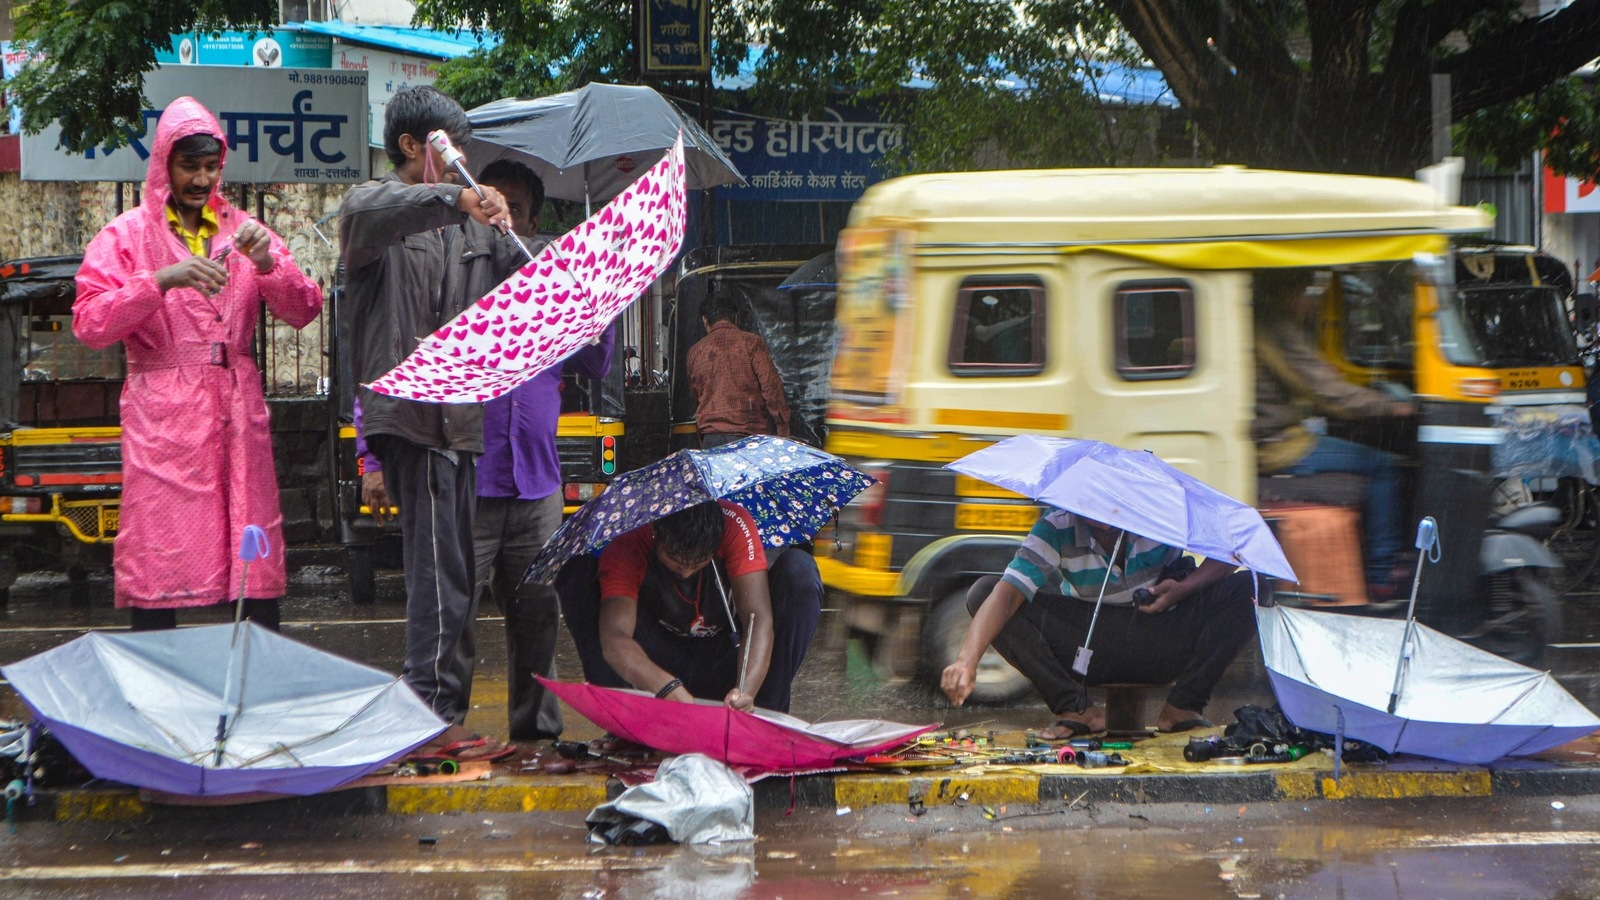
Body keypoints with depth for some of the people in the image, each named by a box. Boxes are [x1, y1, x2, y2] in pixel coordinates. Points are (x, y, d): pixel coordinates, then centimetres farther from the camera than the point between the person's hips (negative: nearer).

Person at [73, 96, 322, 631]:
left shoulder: (241, 231, 14)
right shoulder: (126, 236, 4)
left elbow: (304, 311, 6)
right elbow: (89, 324, -9)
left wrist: (268, 264, -12)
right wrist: (162, 280, -20)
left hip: (238, 408, 3)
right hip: (161, 413, -3)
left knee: (257, 558, 1)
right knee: (160, 557, -6)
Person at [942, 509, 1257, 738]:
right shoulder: (1056, 528, -17)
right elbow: (1007, 593, -27)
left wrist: (1186, 587, -29)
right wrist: (967, 659, -43)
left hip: (1162, 641, 0)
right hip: (1088, 643, 0)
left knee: (1248, 587, -26)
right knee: (983, 592, -20)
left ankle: (1183, 707, -13)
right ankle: (1078, 710, -18)